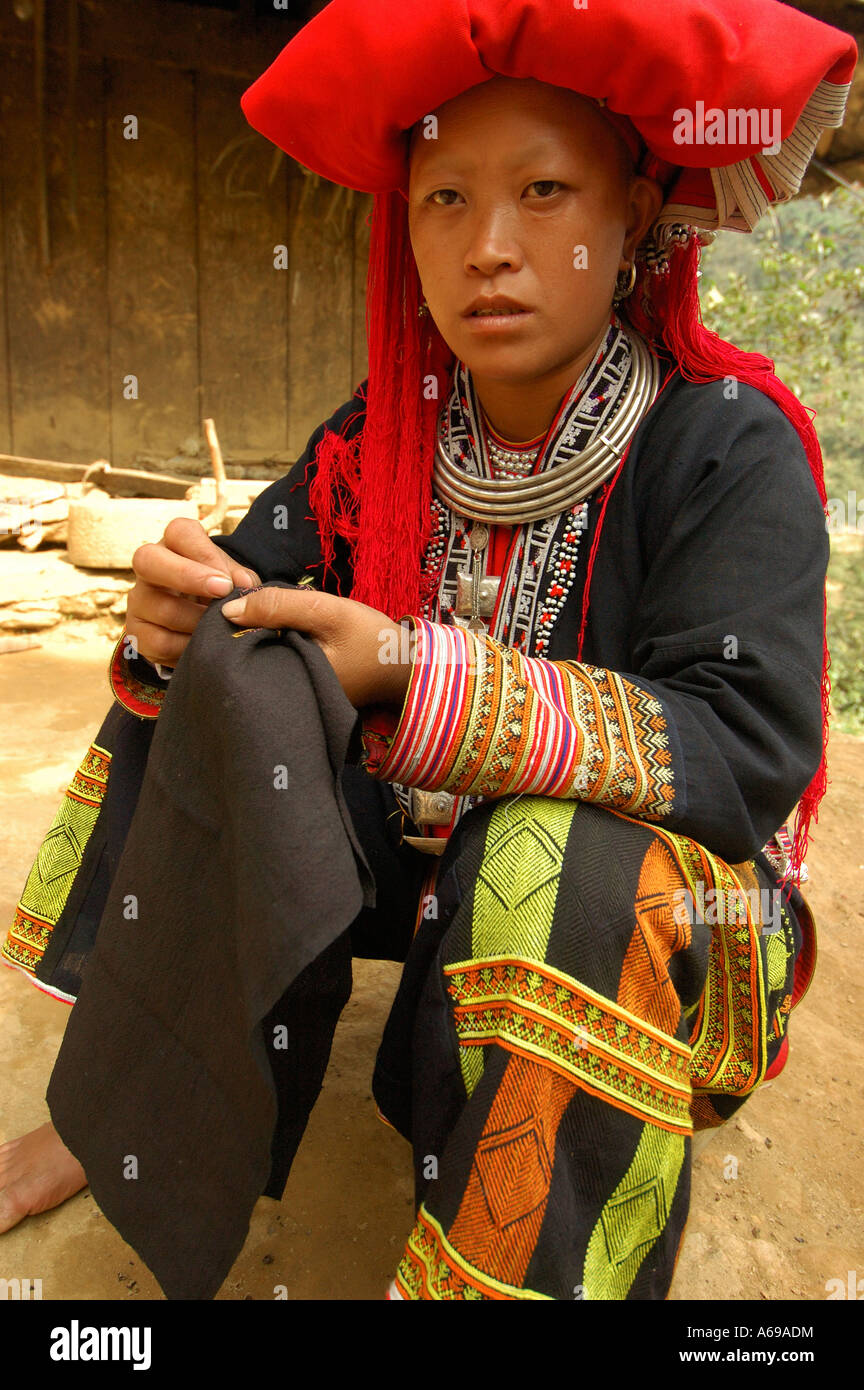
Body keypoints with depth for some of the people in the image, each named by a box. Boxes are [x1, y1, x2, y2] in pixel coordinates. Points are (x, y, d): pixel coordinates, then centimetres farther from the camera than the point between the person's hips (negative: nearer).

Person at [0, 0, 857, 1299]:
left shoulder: (727, 443, -17)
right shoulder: (383, 437, -3)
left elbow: (746, 752, -27)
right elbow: (255, 587, -3)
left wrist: (413, 678, -34)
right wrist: (177, 620, -28)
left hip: (648, 887, -4)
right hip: (415, 850, 5)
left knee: (552, 865, -37)